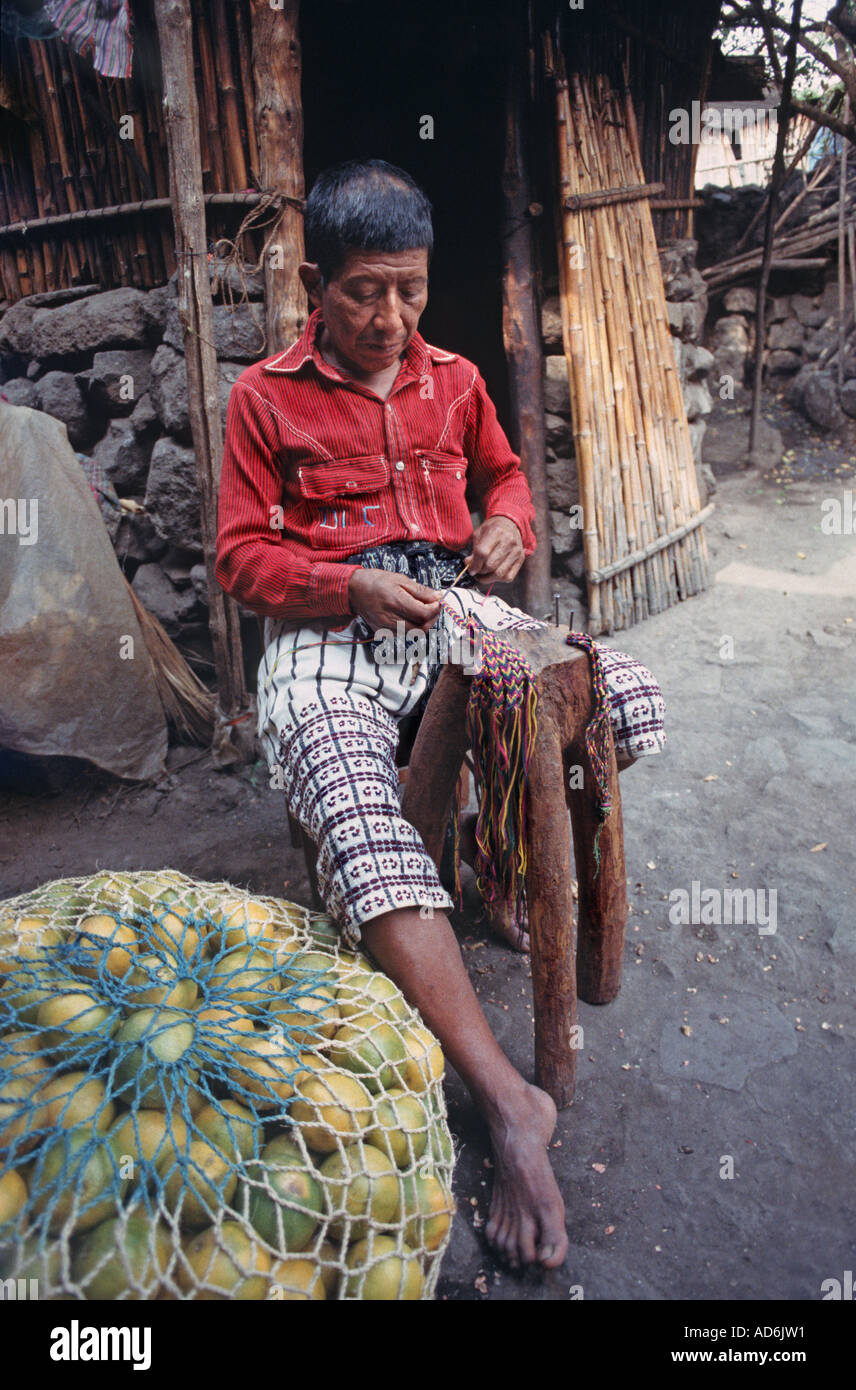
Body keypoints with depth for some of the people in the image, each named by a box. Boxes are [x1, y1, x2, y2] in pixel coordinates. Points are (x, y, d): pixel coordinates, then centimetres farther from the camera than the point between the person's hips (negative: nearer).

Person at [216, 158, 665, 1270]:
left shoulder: (454, 378, 16)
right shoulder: (266, 398, 4)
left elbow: (503, 471, 31)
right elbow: (243, 553, 2)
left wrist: (507, 525, 6)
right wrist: (352, 587, -15)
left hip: (456, 607, 4)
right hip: (326, 633, -4)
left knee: (631, 703, -19)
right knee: (354, 813, -33)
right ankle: (508, 1100, -32)